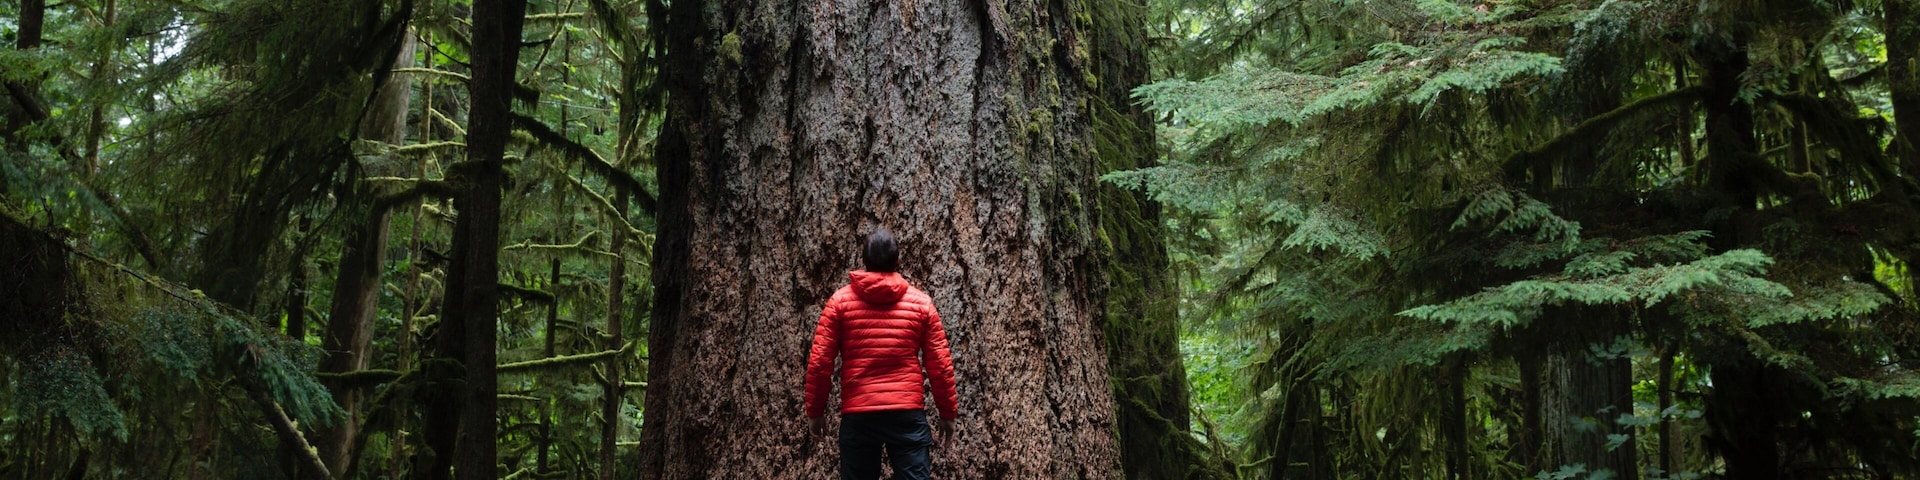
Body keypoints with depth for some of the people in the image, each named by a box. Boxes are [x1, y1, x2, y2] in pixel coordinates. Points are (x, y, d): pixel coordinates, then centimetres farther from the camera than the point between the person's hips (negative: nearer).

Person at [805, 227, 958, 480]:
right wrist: (948, 413, 12)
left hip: (857, 414, 0)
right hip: (908, 412, 0)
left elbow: (819, 362, 1)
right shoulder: (921, 302, 5)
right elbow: (940, 364, 4)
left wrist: (815, 411, 10)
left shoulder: (840, 301, 4)